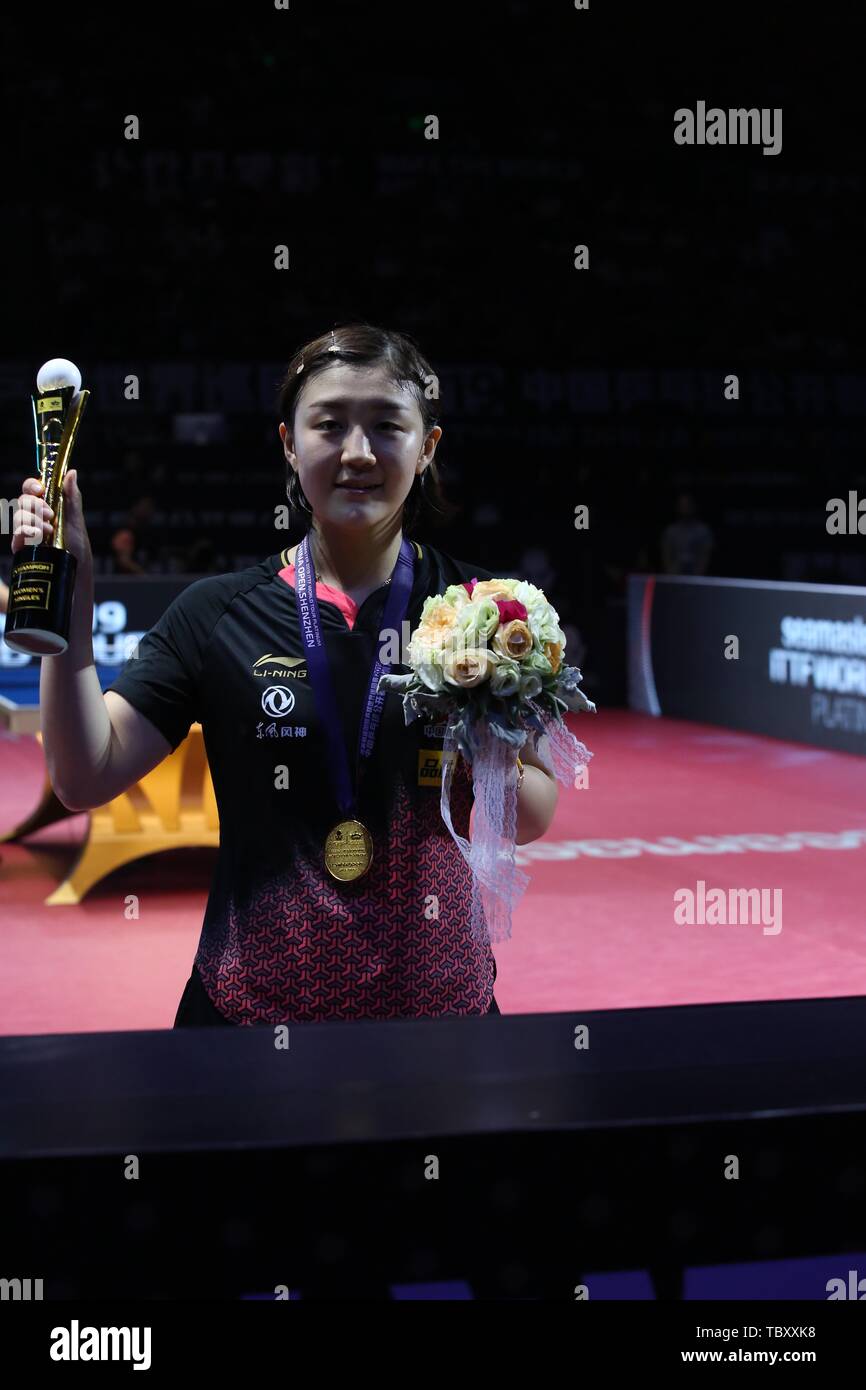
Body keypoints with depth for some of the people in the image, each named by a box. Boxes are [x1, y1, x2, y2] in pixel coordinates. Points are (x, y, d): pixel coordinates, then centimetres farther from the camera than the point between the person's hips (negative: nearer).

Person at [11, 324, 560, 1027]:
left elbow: (533, 818, 1)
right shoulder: (218, 613, -4)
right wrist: (70, 592, -17)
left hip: (438, 999, 1)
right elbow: (87, 776, -10)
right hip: (252, 1007, 0)